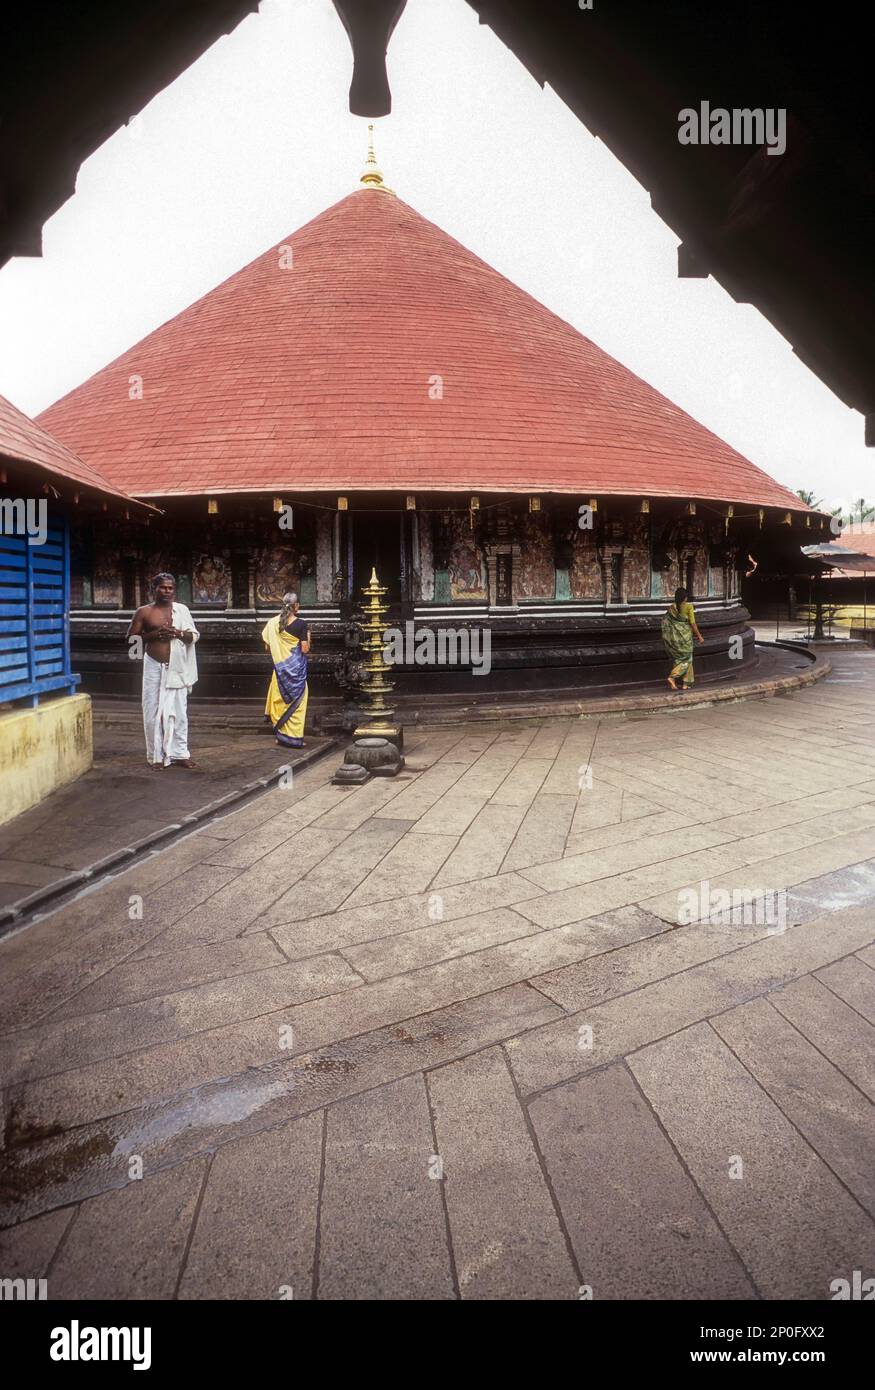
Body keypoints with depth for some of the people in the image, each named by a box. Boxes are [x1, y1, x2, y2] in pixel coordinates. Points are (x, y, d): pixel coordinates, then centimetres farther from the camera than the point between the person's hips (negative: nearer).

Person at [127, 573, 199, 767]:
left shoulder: (182, 609, 7)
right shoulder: (144, 612, 2)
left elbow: (194, 635, 7)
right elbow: (131, 637, 1)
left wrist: (179, 633, -13)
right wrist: (153, 634, -13)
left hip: (177, 668, 2)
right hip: (154, 667, -2)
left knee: (179, 711, 5)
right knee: (154, 711, 0)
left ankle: (179, 753, 13)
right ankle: (156, 755, 8)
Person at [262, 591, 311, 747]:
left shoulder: (274, 623, 0)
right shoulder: (301, 624, -13)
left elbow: (267, 646, 6)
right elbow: (305, 649, -14)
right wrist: (308, 636, 3)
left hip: (280, 668, 4)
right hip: (297, 667, -4)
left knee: (281, 698, 17)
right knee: (295, 701, 4)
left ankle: (281, 735, 21)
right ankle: (293, 738, 6)